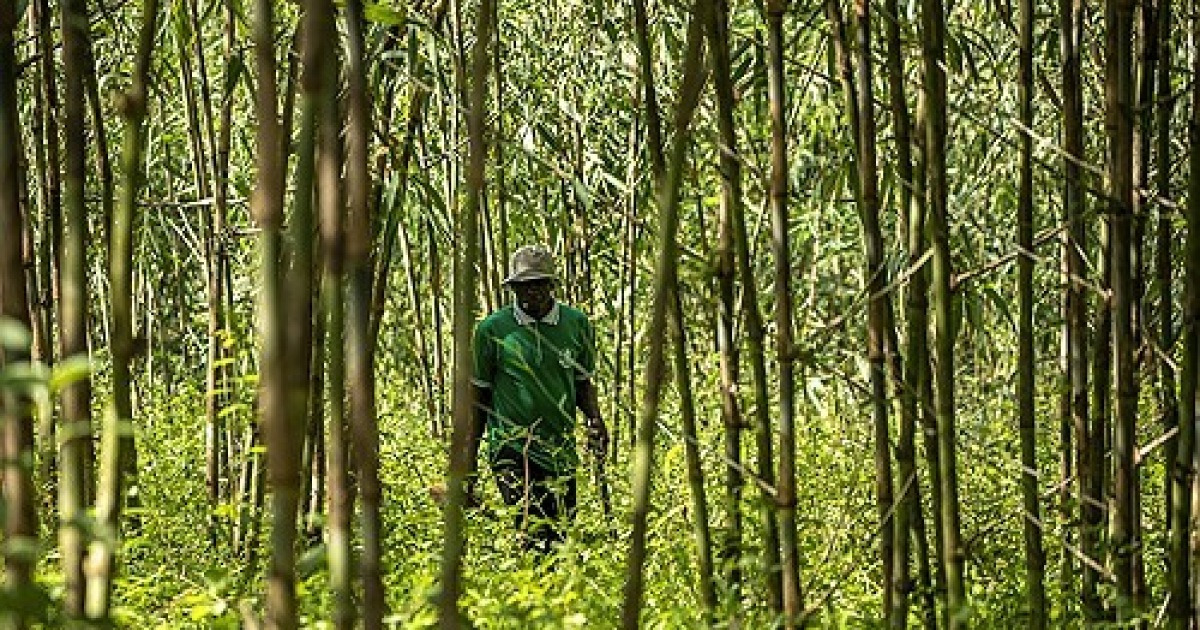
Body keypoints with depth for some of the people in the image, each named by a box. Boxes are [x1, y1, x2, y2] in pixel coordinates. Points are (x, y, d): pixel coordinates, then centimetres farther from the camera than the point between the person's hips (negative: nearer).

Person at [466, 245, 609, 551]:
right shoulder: (492, 330, 0)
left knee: (561, 533, 3)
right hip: (511, 450, -3)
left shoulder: (578, 324, 7)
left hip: (561, 453, 3)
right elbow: (478, 399, 7)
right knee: (533, 536, -18)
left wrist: (595, 419, -3)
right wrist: (468, 469, 5)